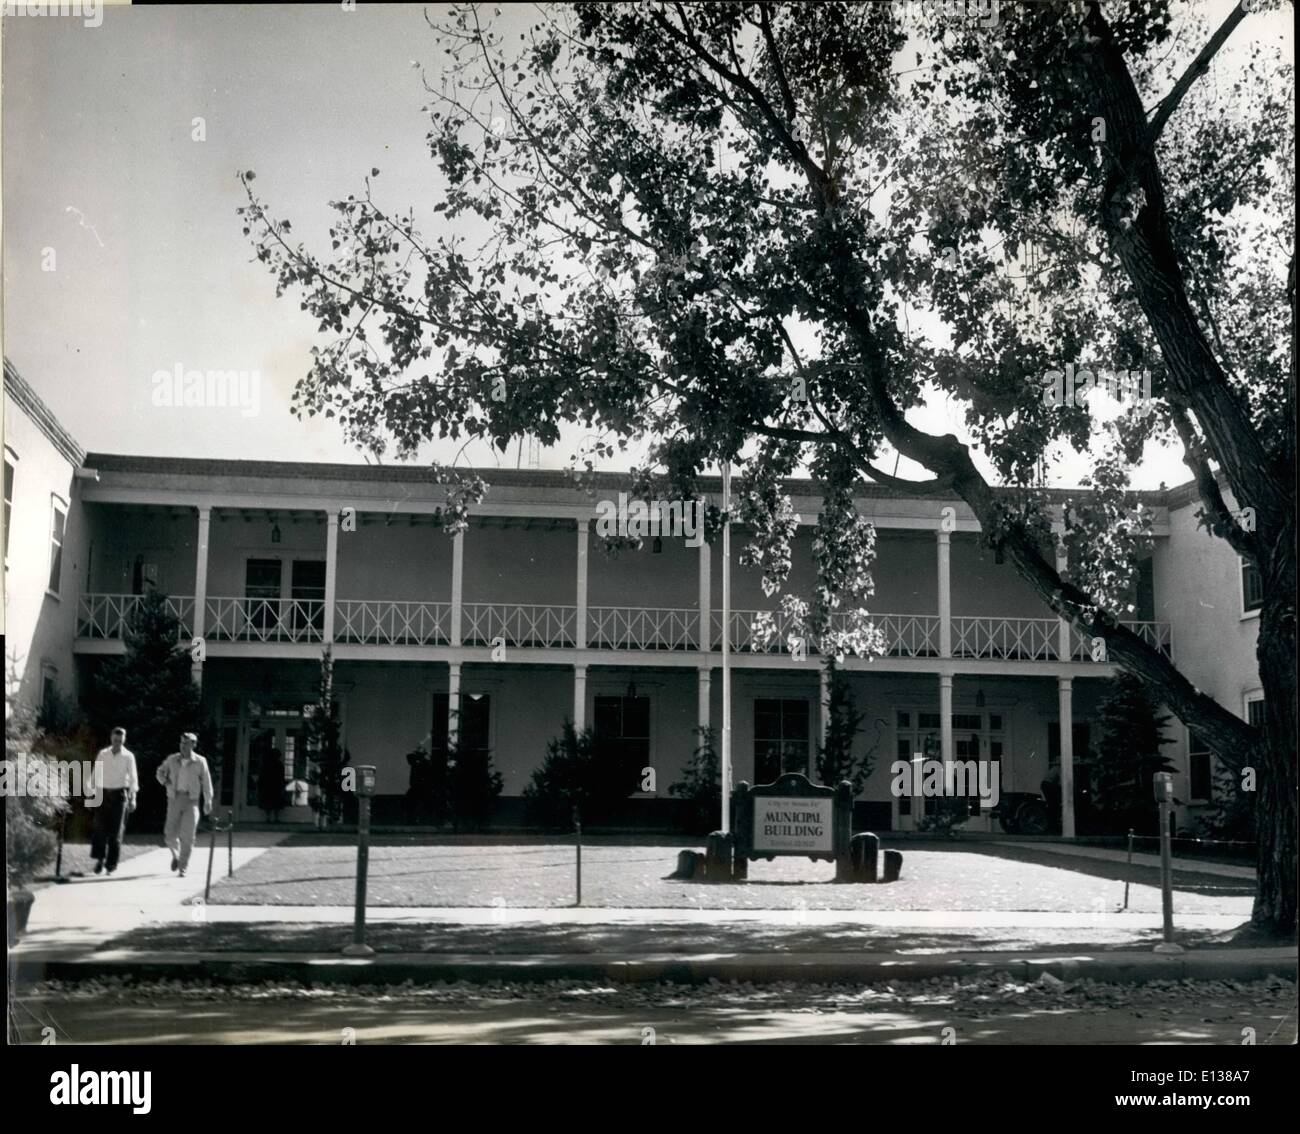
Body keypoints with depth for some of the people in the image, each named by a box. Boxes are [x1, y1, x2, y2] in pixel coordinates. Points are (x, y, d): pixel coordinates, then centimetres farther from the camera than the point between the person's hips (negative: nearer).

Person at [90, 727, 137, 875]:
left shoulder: (128, 756, -2)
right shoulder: (102, 754, 5)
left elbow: (133, 778, -4)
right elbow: (97, 775, 8)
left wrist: (133, 798, -12)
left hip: (120, 794, -2)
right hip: (104, 793, 2)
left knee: (115, 830, -1)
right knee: (100, 828, -5)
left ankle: (111, 863, 6)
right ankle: (100, 858, 7)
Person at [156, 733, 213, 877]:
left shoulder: (200, 761, -3)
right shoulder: (172, 759, 1)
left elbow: (206, 781, 4)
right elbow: (160, 771, 18)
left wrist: (208, 801, 3)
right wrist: (165, 780, -4)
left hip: (191, 801, -2)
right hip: (174, 800, 2)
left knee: (187, 835, -8)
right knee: (170, 835, -2)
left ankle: (183, 868, 2)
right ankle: (176, 854, 31)